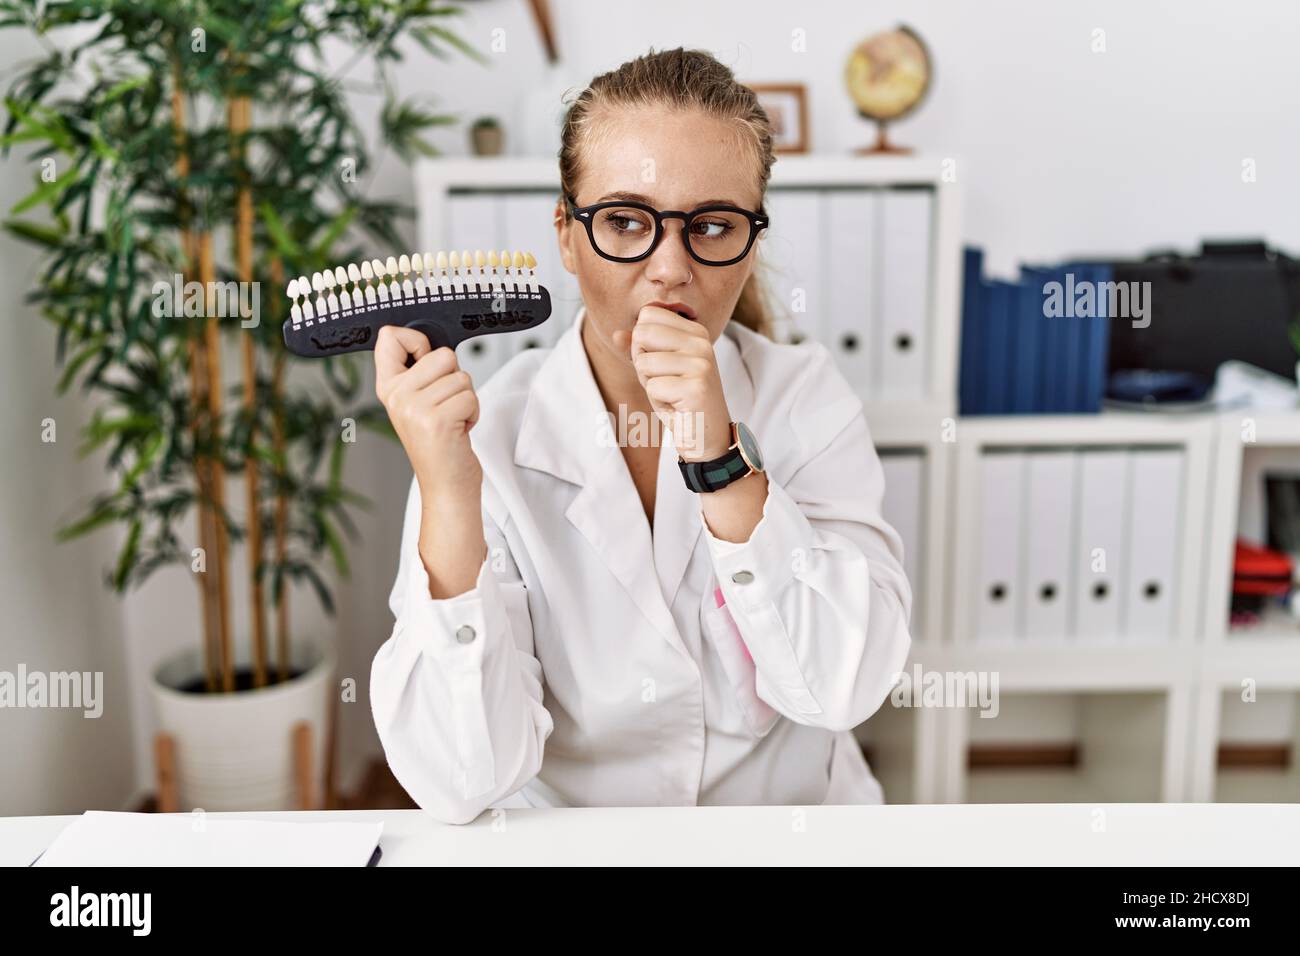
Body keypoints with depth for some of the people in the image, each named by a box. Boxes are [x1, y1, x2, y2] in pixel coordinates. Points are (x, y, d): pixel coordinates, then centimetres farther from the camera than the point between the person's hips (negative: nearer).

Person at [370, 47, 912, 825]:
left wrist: (720, 461, -23)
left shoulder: (808, 401, -5)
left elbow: (844, 689, -14)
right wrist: (449, 495, -25)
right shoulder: (487, 434, -10)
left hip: (794, 839, 1)